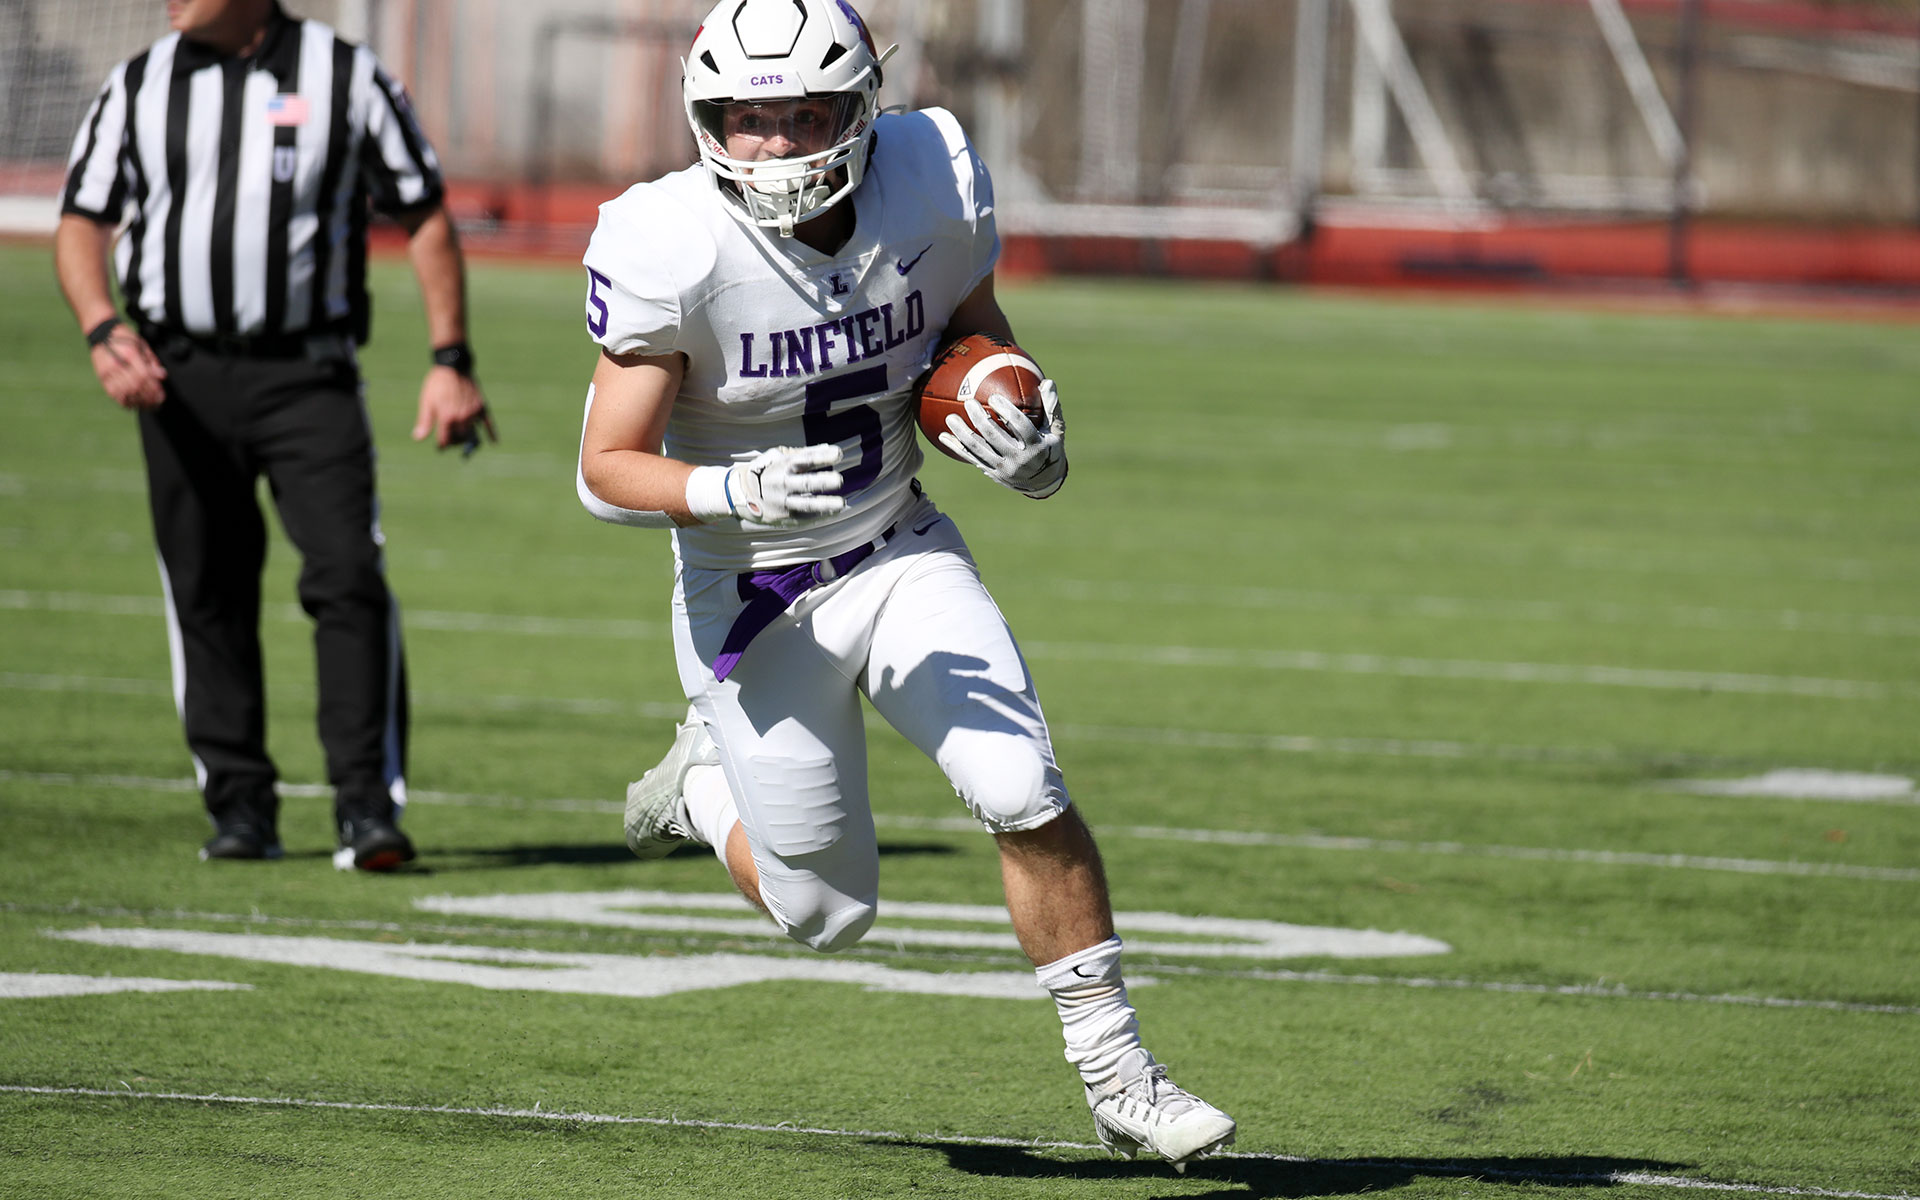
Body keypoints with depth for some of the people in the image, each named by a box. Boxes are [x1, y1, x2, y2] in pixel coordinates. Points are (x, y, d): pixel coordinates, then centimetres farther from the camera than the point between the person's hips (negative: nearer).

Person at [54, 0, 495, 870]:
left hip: (308, 375, -2)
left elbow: (425, 219, 6)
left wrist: (450, 362, -1)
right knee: (206, 595, 4)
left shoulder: (346, 78, 2)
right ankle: (240, 806, 14)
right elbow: (82, 223, 8)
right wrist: (103, 331, -11)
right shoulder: (139, 87, 8)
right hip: (181, 380, 2)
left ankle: (366, 806, -13)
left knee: (350, 578, -14)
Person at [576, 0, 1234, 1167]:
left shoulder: (932, 194, -12)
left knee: (1029, 798, -16)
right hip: (755, 602, -2)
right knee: (828, 914, 6)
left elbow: (983, 348, 7)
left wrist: (1031, 448, -14)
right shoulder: (672, 250, -23)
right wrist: (736, 492, -36)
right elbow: (608, 470, -17)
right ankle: (710, 784, 37)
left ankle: (1117, 1071, 0)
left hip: (902, 557, 3)